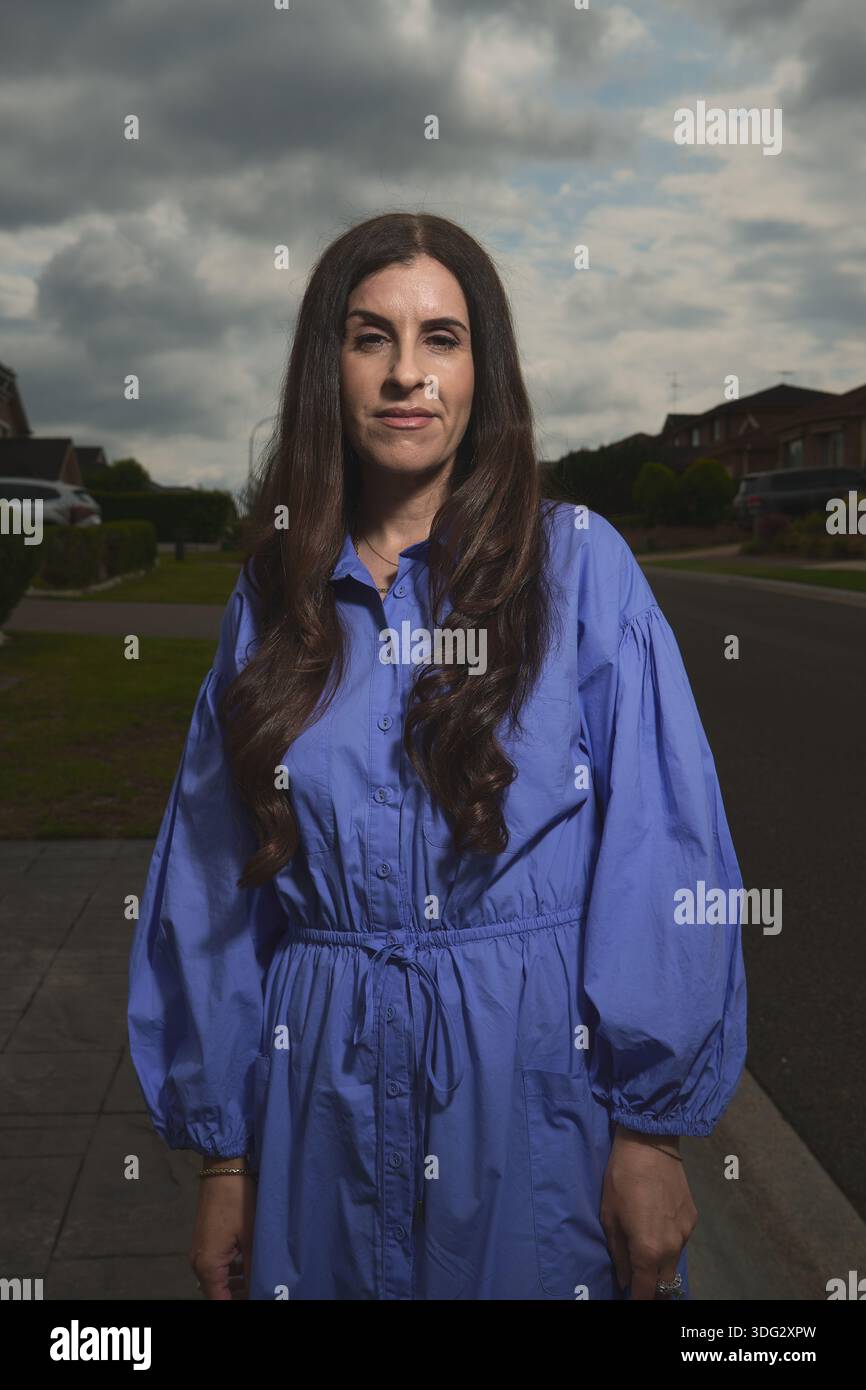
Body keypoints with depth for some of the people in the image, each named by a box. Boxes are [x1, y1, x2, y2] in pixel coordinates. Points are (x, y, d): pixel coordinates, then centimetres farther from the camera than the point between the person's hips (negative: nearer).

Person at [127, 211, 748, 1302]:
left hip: (541, 1087, -2)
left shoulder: (579, 564, -5)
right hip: (326, 1097, 3)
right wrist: (221, 1154, 5)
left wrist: (653, 1128, -11)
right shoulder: (277, 591, 3)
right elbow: (215, 883, 5)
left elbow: (660, 850, -8)